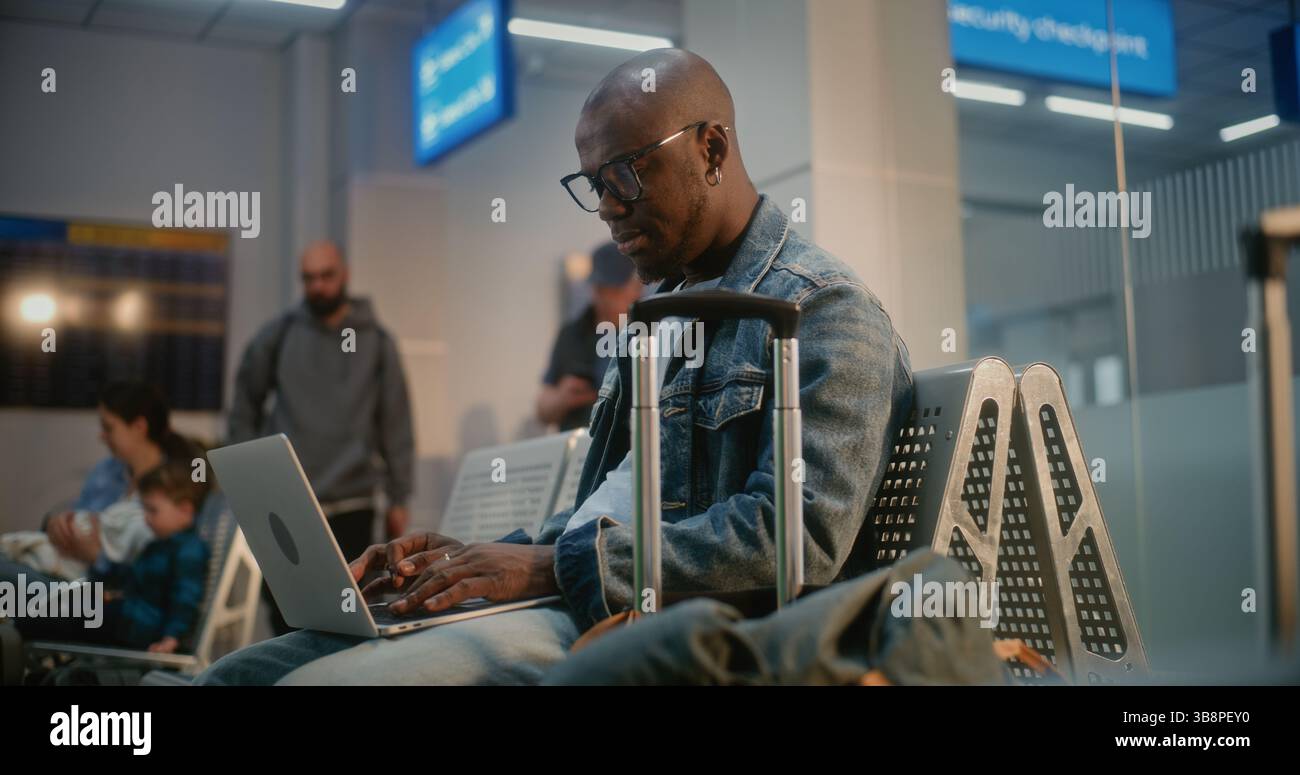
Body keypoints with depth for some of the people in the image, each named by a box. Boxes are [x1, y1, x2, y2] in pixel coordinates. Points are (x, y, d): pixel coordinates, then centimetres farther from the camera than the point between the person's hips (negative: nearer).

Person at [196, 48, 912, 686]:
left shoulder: (821, 306, -6)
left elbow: (802, 536, -19)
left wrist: (553, 565, -18)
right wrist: (476, 561, 8)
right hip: (576, 606, 9)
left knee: (318, 680, -28)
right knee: (236, 674, -5)